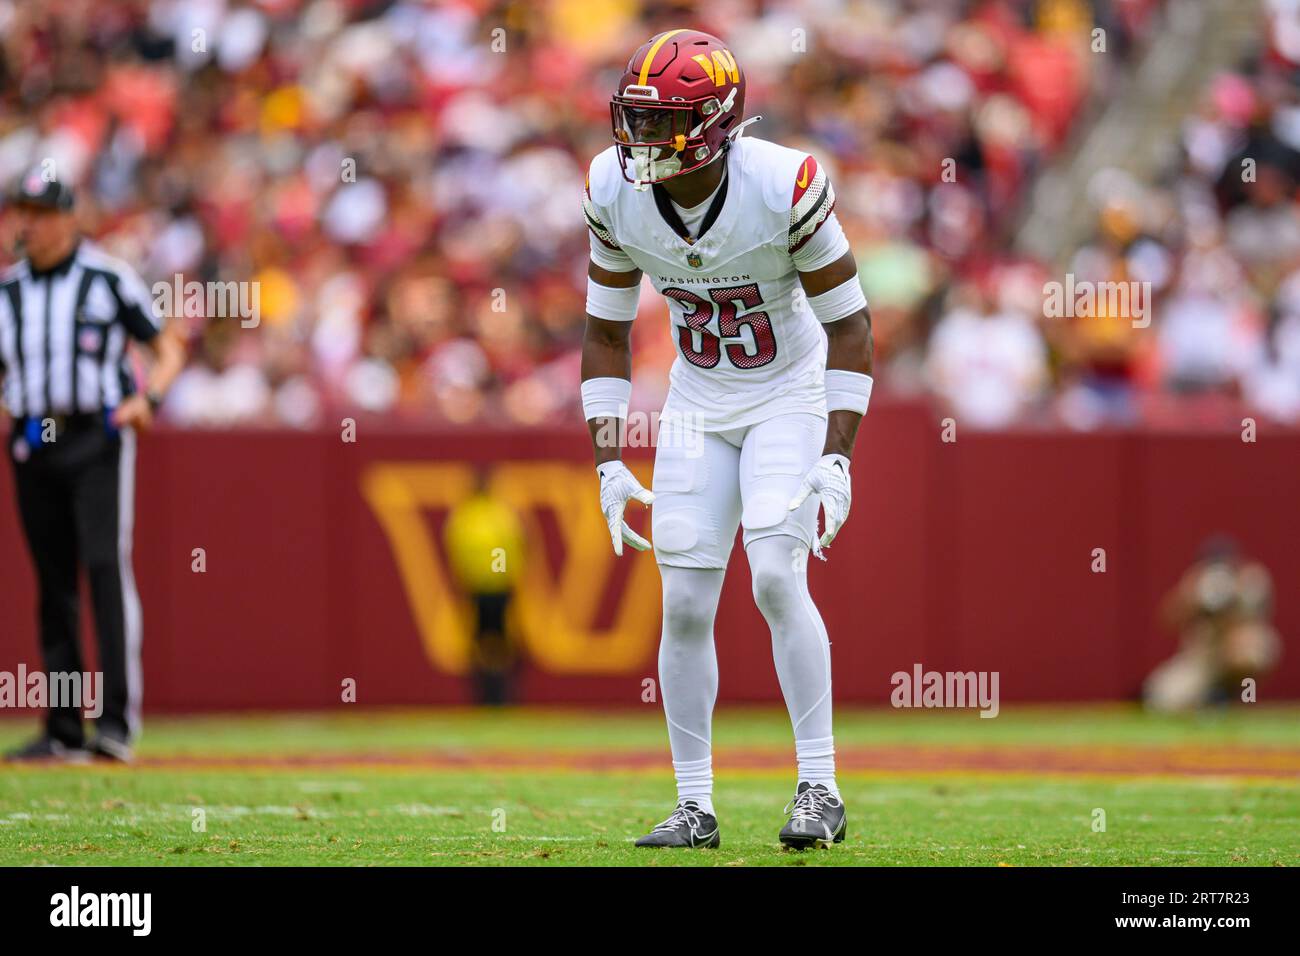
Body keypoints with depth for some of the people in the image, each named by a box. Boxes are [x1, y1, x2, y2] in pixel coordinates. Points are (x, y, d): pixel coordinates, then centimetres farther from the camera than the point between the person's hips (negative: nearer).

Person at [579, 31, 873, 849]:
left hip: (790, 396, -4)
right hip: (698, 404, 4)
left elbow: (850, 325, -16)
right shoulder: (616, 192, -13)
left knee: (777, 576, -21)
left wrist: (837, 461, -21)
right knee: (685, 605, -2)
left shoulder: (785, 187, -26)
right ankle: (695, 806, 7)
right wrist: (610, 464, -5)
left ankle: (821, 788, -13)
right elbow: (607, 331, 1)